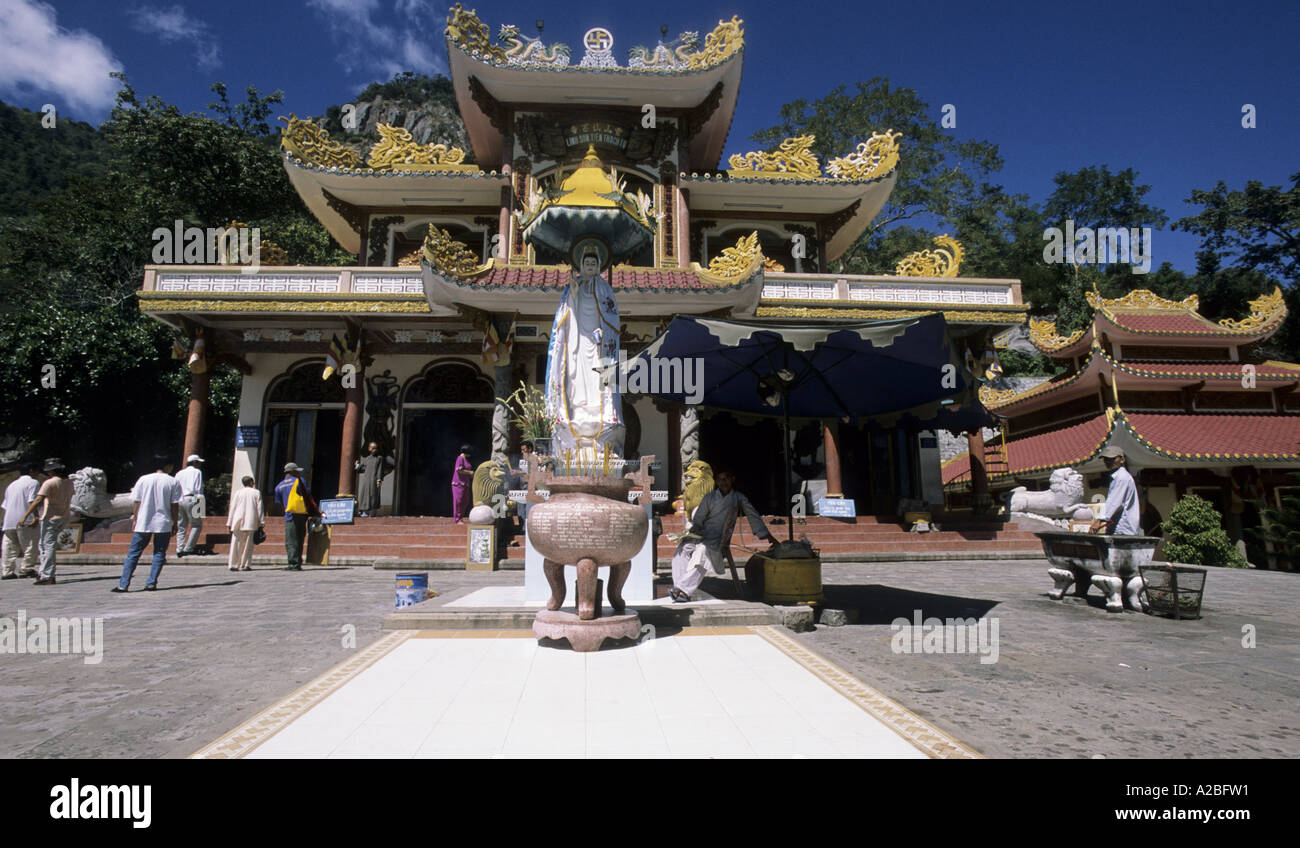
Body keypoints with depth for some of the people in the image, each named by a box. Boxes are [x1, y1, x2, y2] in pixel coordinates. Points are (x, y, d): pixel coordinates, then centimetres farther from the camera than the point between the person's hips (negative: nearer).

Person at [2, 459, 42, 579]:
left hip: (8, 521, 8)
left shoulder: (11, 484, 23)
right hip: (25, 522, -7)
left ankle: (8, 571, 8)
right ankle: (27, 569, -4)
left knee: (11, 547, 10)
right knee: (31, 545, -2)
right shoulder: (33, 482, -2)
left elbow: (5, 506, 24)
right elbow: (32, 501, -16)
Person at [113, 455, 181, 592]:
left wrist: (134, 520, 14)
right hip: (164, 524, -1)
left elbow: (136, 502, 4)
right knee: (159, 554, 6)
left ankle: (123, 585, 5)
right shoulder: (173, 482, -2)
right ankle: (151, 583, 2)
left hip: (143, 524, 2)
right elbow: (175, 505, -2)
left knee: (133, 554, 8)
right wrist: (174, 522, 7)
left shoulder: (143, 479, 3)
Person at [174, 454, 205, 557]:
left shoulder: (179, 473, 20)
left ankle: (179, 549, 3)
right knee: (196, 525, -1)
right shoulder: (197, 472, 4)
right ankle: (188, 548, -9)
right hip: (190, 500, -6)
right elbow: (199, 489, -3)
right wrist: (199, 502, -2)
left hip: (179, 501, 6)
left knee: (181, 527, 11)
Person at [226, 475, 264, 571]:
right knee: (248, 543, 0)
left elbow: (232, 508, 8)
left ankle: (233, 564, 4)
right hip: (250, 521, -2)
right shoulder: (256, 493, 5)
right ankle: (245, 565, -3)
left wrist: (230, 523, 11)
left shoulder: (238, 493, 9)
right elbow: (260, 508, 2)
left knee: (236, 543, 6)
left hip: (238, 521, 2)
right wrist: (261, 522, 4)